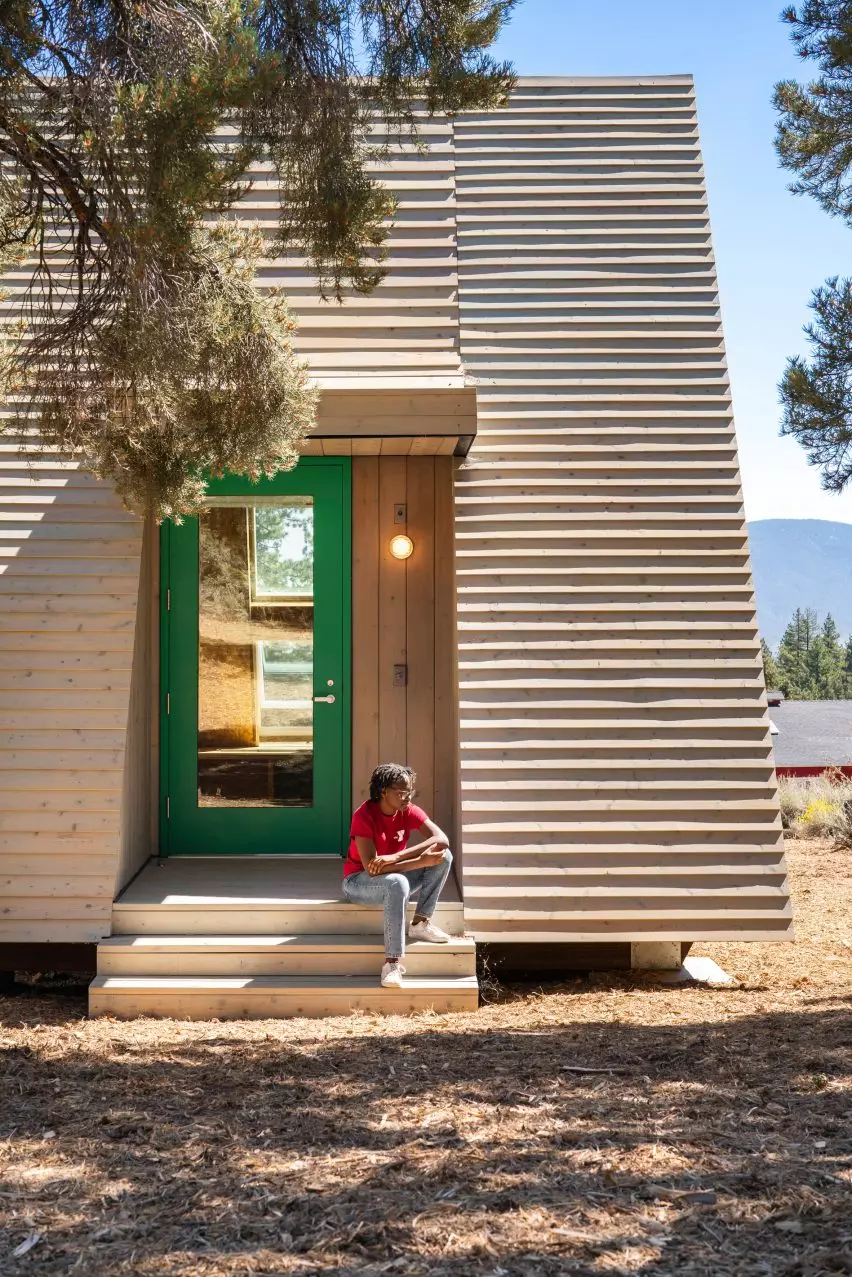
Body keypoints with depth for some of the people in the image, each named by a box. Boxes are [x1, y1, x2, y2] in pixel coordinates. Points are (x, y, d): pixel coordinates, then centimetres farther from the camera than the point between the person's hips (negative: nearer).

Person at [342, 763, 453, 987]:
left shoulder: (409, 811, -8)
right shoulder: (364, 816, -24)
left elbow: (441, 840, -21)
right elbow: (371, 867, -31)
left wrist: (395, 856, -33)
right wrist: (421, 861, -36)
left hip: (393, 877, 6)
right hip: (359, 881, -6)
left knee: (444, 856, -15)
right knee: (397, 883, -40)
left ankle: (421, 923, -8)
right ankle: (393, 962, -35)